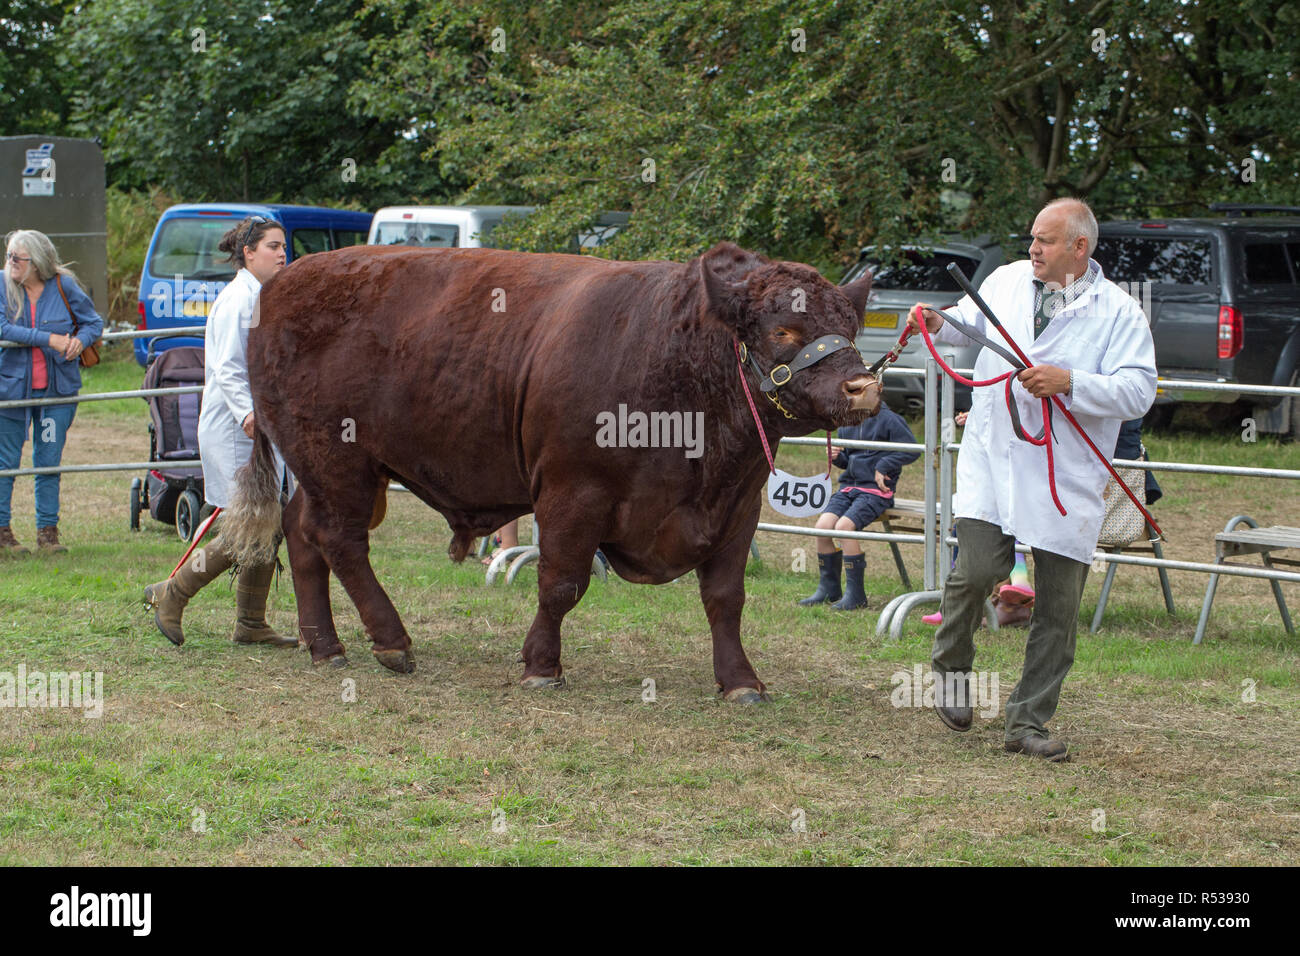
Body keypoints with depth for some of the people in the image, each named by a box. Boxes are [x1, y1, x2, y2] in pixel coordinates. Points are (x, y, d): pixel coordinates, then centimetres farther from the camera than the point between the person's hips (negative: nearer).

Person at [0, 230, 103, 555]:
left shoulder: (63, 286, -3)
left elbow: (94, 322, 7)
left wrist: (80, 340, -15)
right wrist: (48, 339, -22)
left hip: (56, 391, 1)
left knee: (49, 462, 7)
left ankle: (47, 530, 15)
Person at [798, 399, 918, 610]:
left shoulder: (887, 419, -5)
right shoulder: (846, 421, 15)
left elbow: (912, 450, -7)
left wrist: (883, 467, -10)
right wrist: (837, 456, 2)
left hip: (875, 491, -6)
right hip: (848, 488, 6)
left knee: (844, 526, -27)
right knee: (823, 524, -16)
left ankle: (855, 594, -19)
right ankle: (828, 589, -1)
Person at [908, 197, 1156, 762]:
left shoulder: (1119, 313, -1)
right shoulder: (1008, 280, 10)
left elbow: (1138, 391, -10)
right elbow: (972, 322, 28)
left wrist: (1070, 383, -21)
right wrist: (940, 324, 6)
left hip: (1066, 477, -1)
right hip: (992, 462, 1)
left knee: (1058, 606, 1)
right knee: (978, 569, -15)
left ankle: (1028, 723, 13)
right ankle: (951, 665, 15)